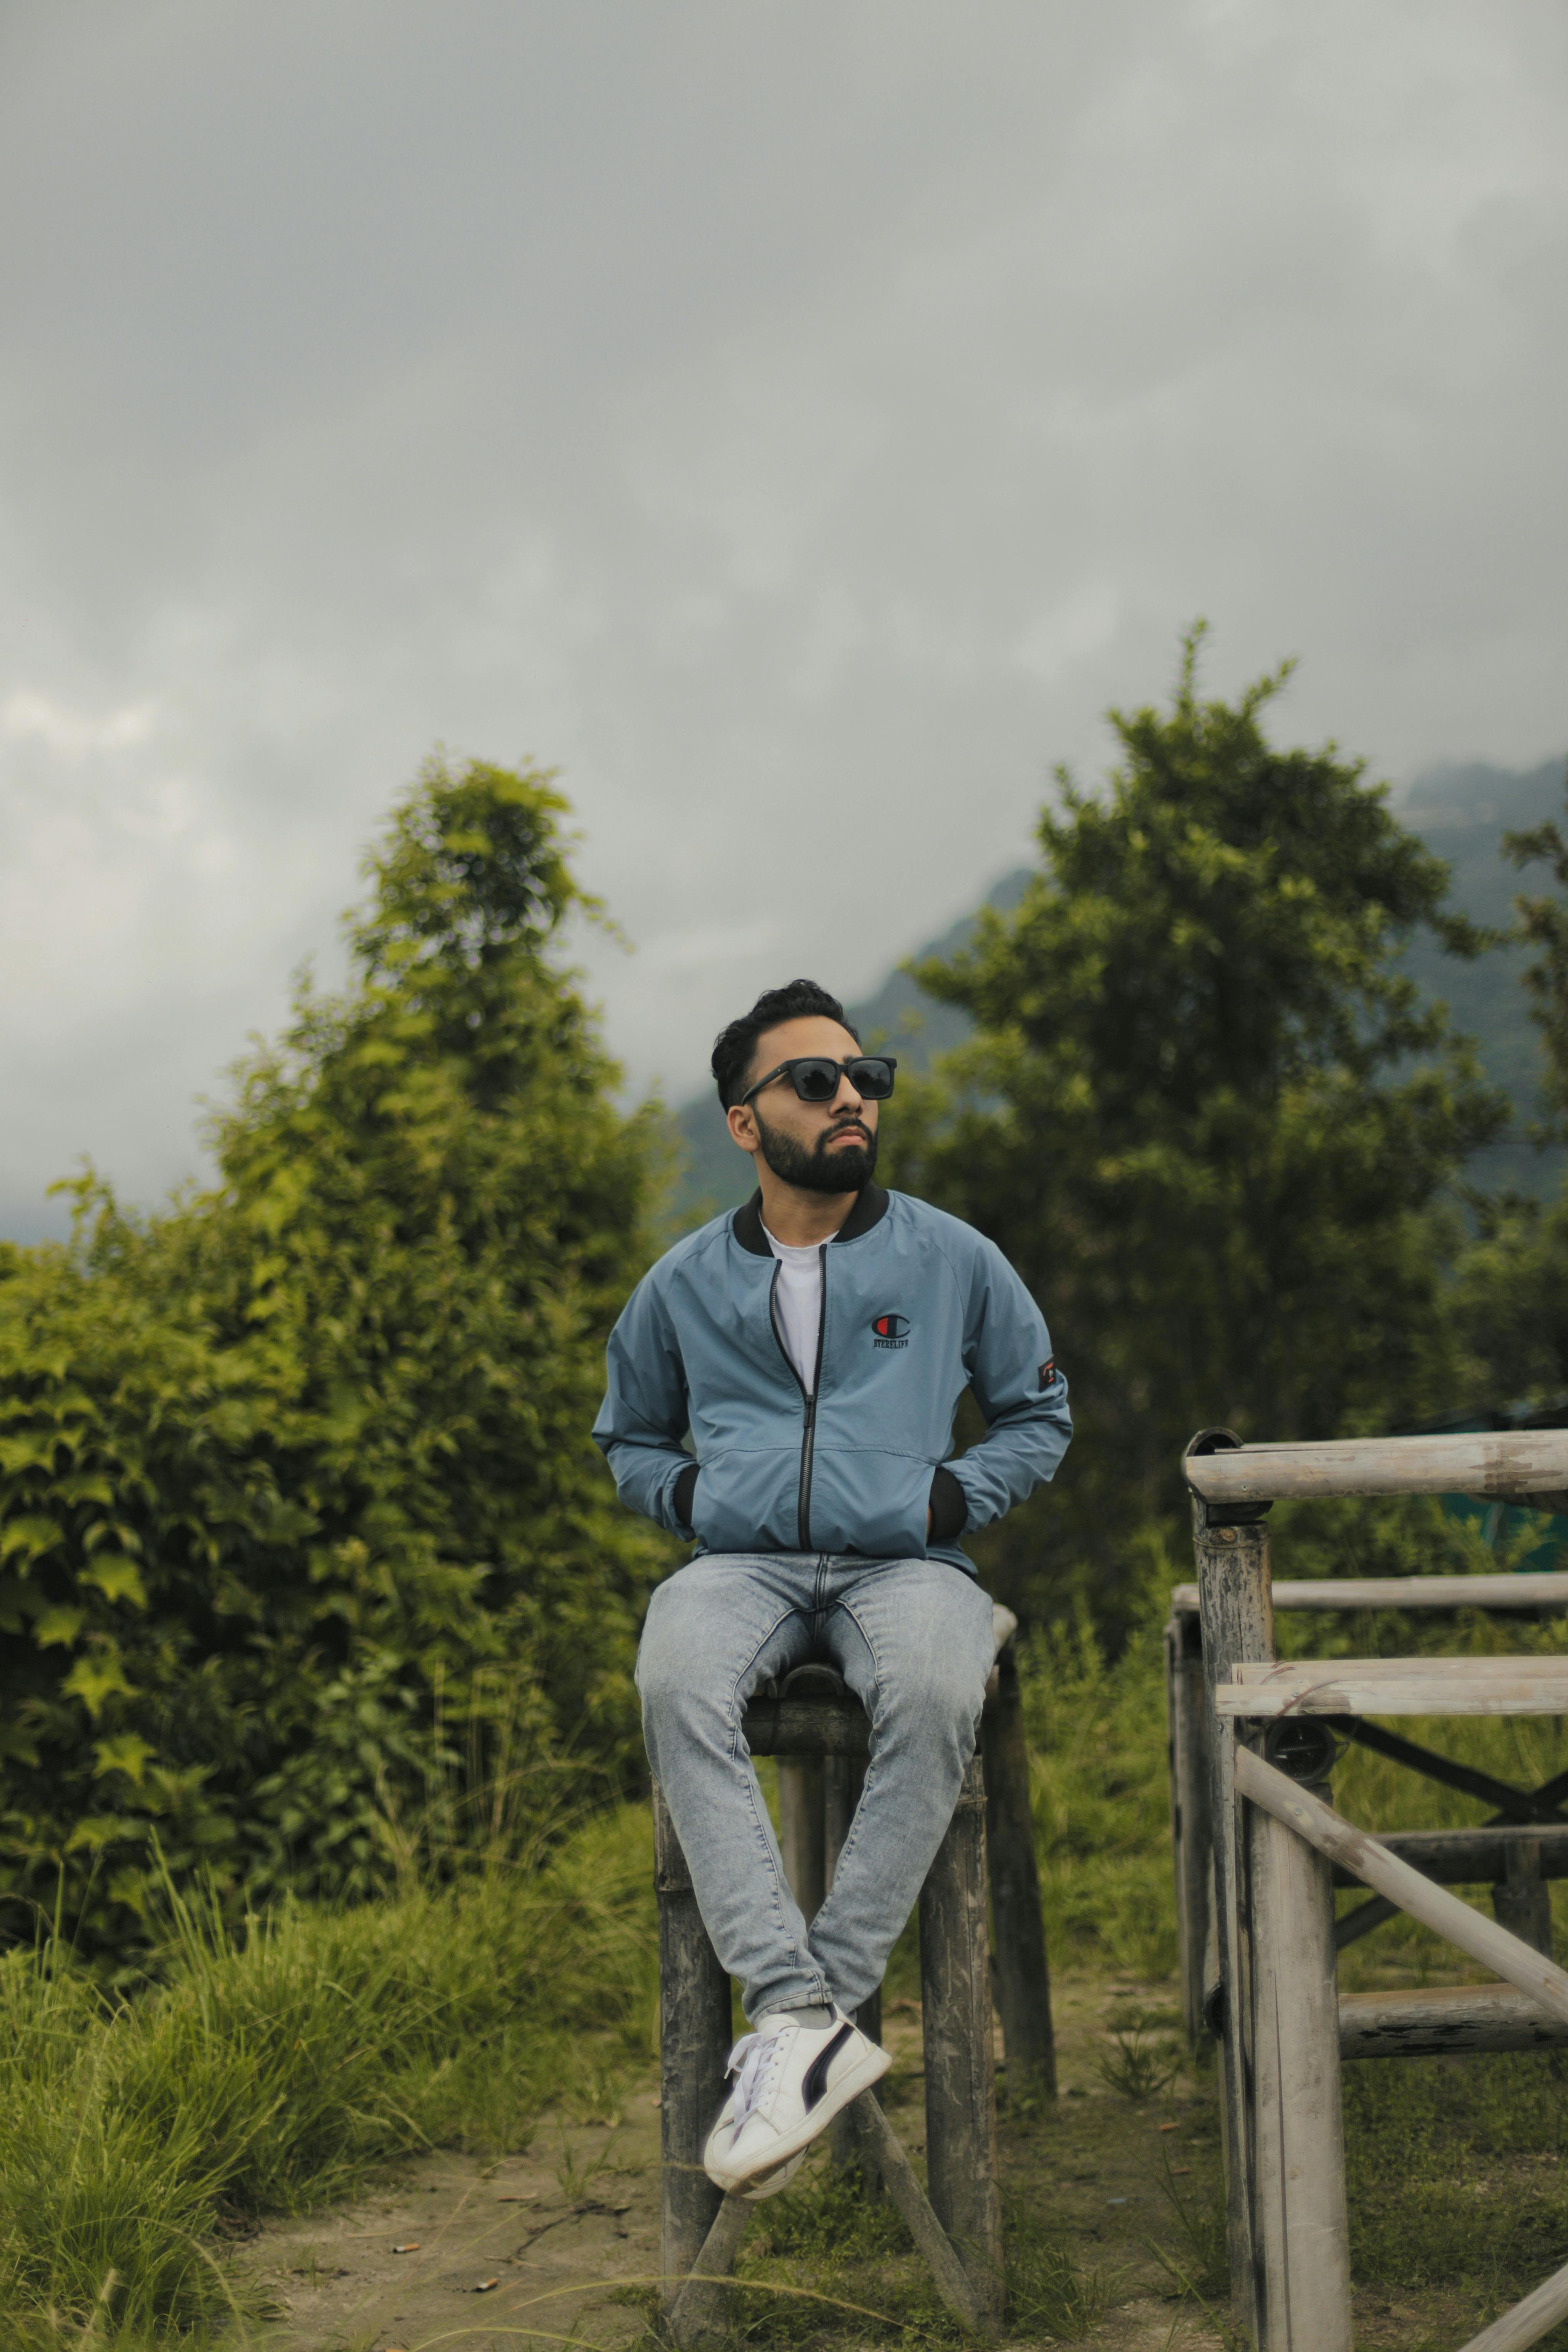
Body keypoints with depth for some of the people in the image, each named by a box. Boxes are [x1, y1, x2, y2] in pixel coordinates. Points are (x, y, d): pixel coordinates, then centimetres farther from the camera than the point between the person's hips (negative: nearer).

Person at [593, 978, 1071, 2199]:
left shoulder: (955, 1261, 12)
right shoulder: (685, 1285, 15)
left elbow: (1042, 1416, 22)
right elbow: (628, 1437, 30)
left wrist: (954, 1494, 3)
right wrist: (688, 1492, 7)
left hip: (903, 1559, -1)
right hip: (743, 1561, 1)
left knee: (936, 1696, -38)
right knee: (677, 1686, -36)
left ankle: (817, 2004, -33)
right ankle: (804, 2018, -39)